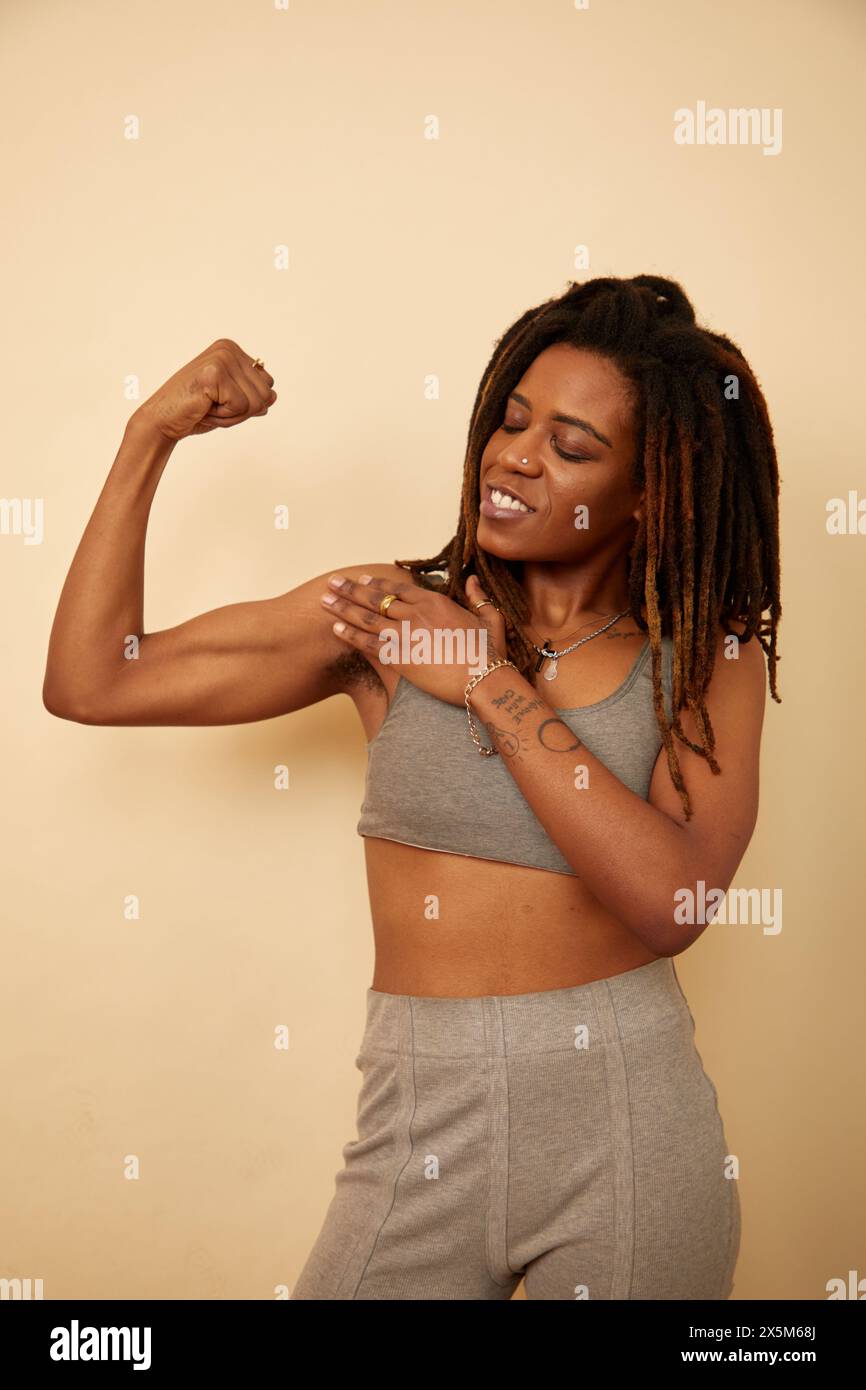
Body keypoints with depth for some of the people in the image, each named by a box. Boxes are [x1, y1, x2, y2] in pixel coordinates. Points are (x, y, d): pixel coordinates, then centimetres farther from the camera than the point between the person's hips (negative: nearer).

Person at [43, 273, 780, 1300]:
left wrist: (492, 684, -14)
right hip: (425, 1133, 1)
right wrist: (150, 436, -5)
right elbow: (90, 684, -2)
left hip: (635, 1135, 0)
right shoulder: (387, 613, 0)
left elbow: (674, 902, -17)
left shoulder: (710, 655, -1)